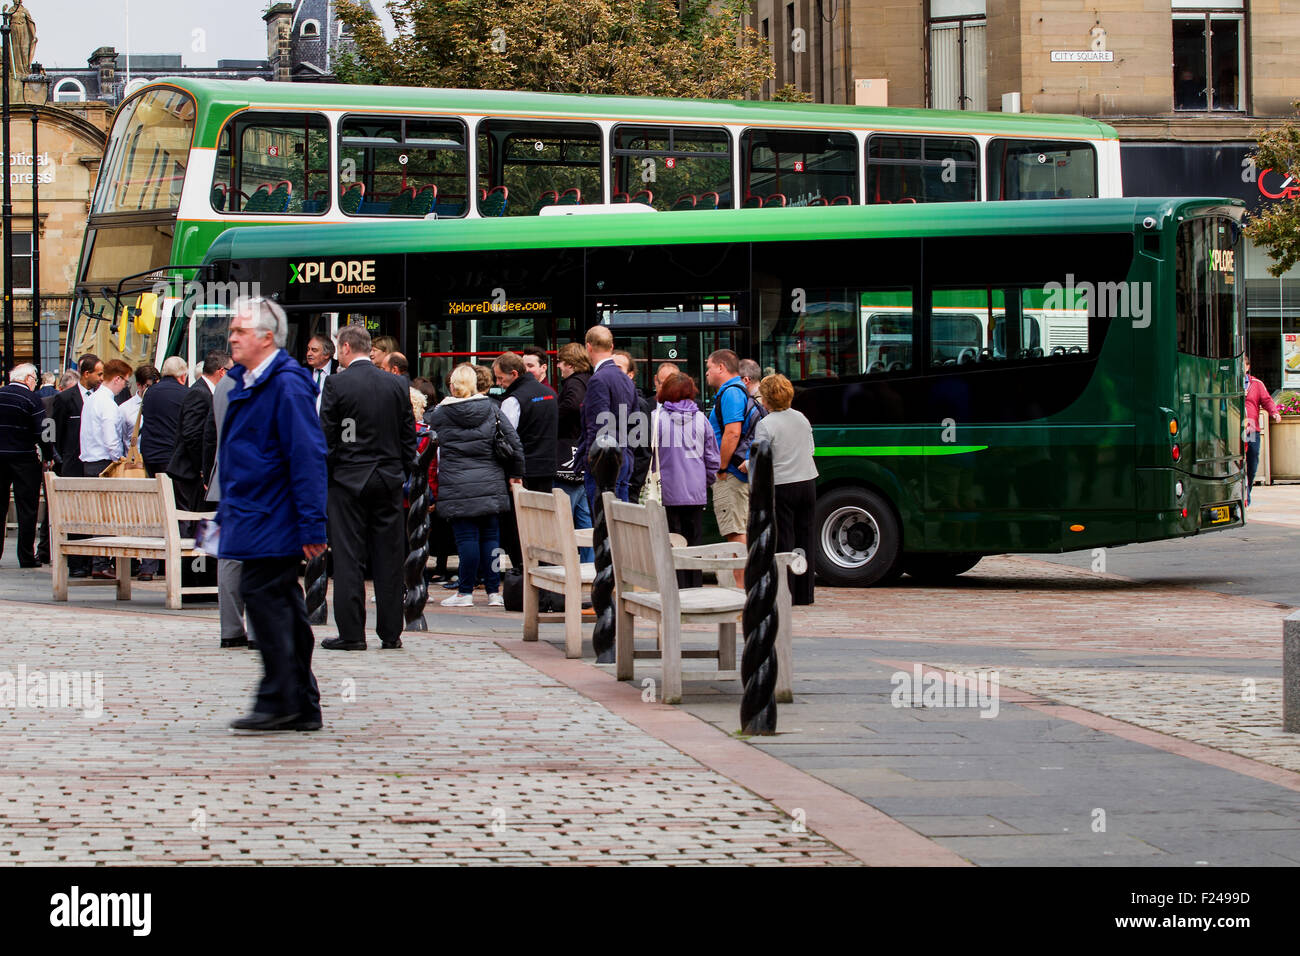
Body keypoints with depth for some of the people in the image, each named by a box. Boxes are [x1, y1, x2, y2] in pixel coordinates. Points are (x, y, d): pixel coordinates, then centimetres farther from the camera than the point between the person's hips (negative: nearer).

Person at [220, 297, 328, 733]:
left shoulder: (287, 385, -15)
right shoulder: (247, 384, 15)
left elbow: (308, 458, -19)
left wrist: (312, 525, -22)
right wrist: (227, 513, 22)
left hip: (272, 522, -10)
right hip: (252, 516, 10)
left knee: (262, 594, -11)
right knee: (282, 603, 11)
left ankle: (280, 700, -7)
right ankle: (302, 707, 15)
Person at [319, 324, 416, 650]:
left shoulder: (337, 383, -8)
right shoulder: (396, 384, 5)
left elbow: (326, 436, -8)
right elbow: (409, 437, 8)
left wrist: (321, 476, 3)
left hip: (348, 478, -4)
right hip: (388, 480, 4)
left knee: (348, 559, 0)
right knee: (389, 558, 6)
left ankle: (351, 633, -2)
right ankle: (390, 633, 9)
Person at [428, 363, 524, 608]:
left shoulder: (439, 414, 0)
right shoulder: (490, 409, 4)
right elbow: (514, 443, 4)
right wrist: (515, 474, 12)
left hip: (456, 485, -2)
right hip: (489, 484, 2)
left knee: (466, 537, -1)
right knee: (489, 536, 7)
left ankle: (465, 592, 2)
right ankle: (493, 592, 8)